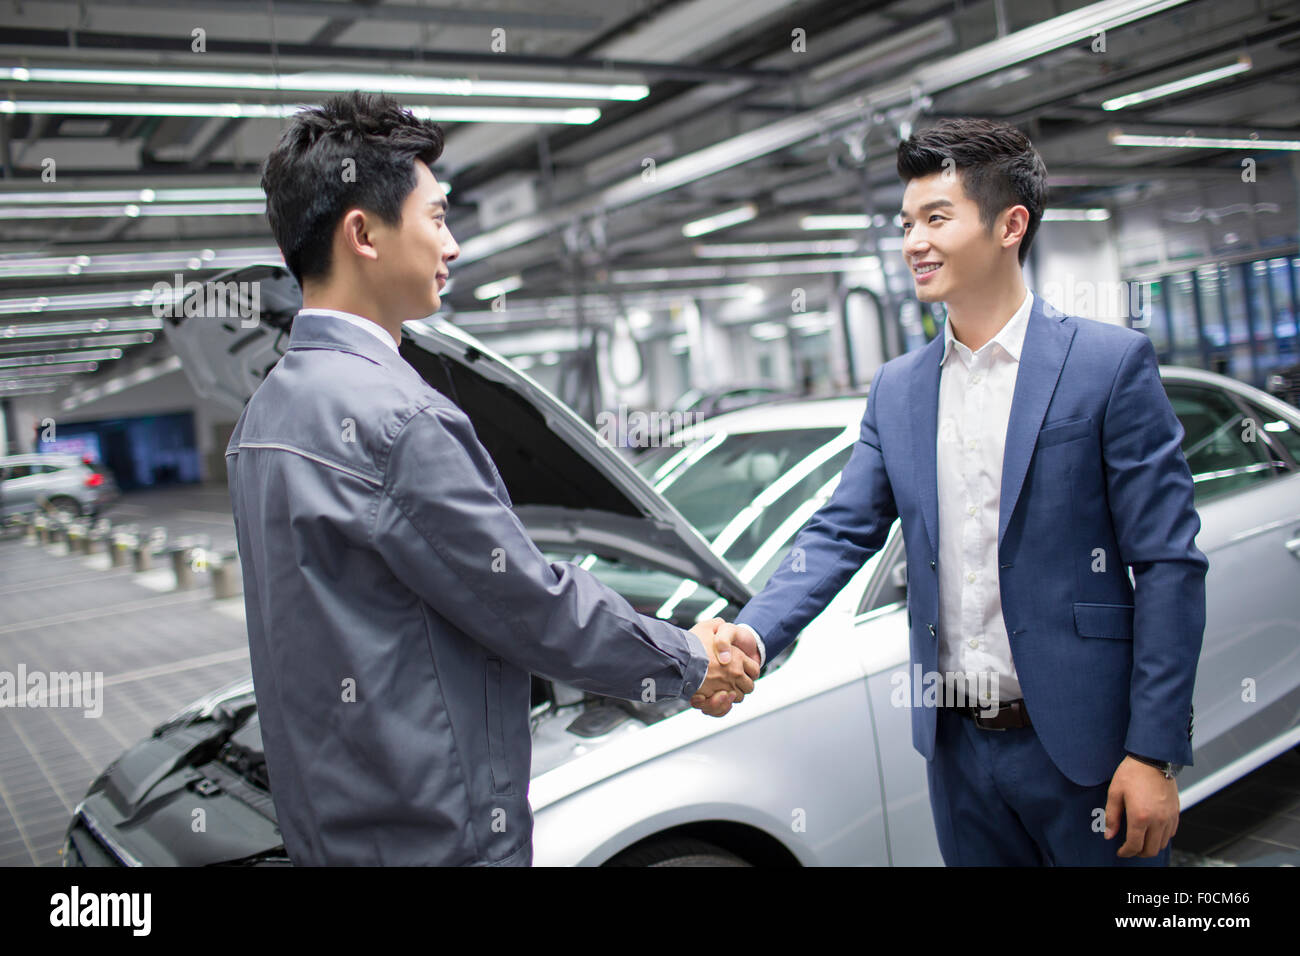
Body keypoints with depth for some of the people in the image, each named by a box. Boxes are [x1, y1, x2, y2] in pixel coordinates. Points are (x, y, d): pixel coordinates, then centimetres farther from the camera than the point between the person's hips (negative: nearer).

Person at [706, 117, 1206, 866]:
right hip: (957, 746, 4)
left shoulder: (1111, 363, -8)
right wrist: (752, 634, -15)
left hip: (1080, 742, -4)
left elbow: (1169, 564, -9)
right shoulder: (897, 389, 6)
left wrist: (1154, 753, -12)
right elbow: (842, 533, 3)